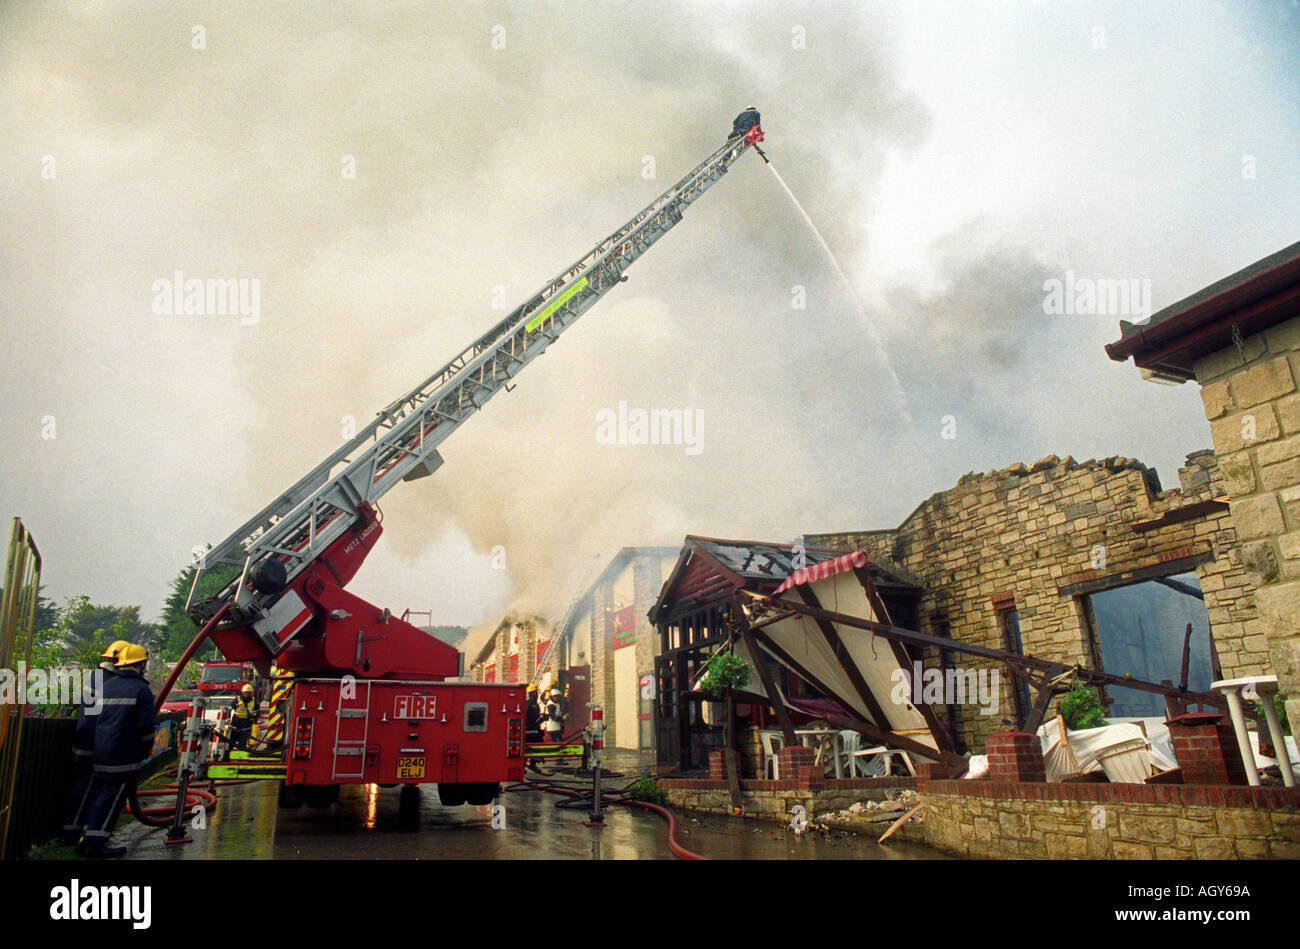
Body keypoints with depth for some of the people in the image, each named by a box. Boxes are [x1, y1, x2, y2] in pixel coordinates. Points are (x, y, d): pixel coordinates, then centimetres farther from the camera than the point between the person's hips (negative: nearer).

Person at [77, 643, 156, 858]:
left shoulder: (106, 685, 11)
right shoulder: (140, 688, -8)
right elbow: (145, 725, -12)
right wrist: (146, 749, 4)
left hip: (99, 753, 7)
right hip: (123, 756, -7)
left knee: (98, 796, 18)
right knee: (112, 799, 0)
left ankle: (87, 839, 25)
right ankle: (94, 844, 0)